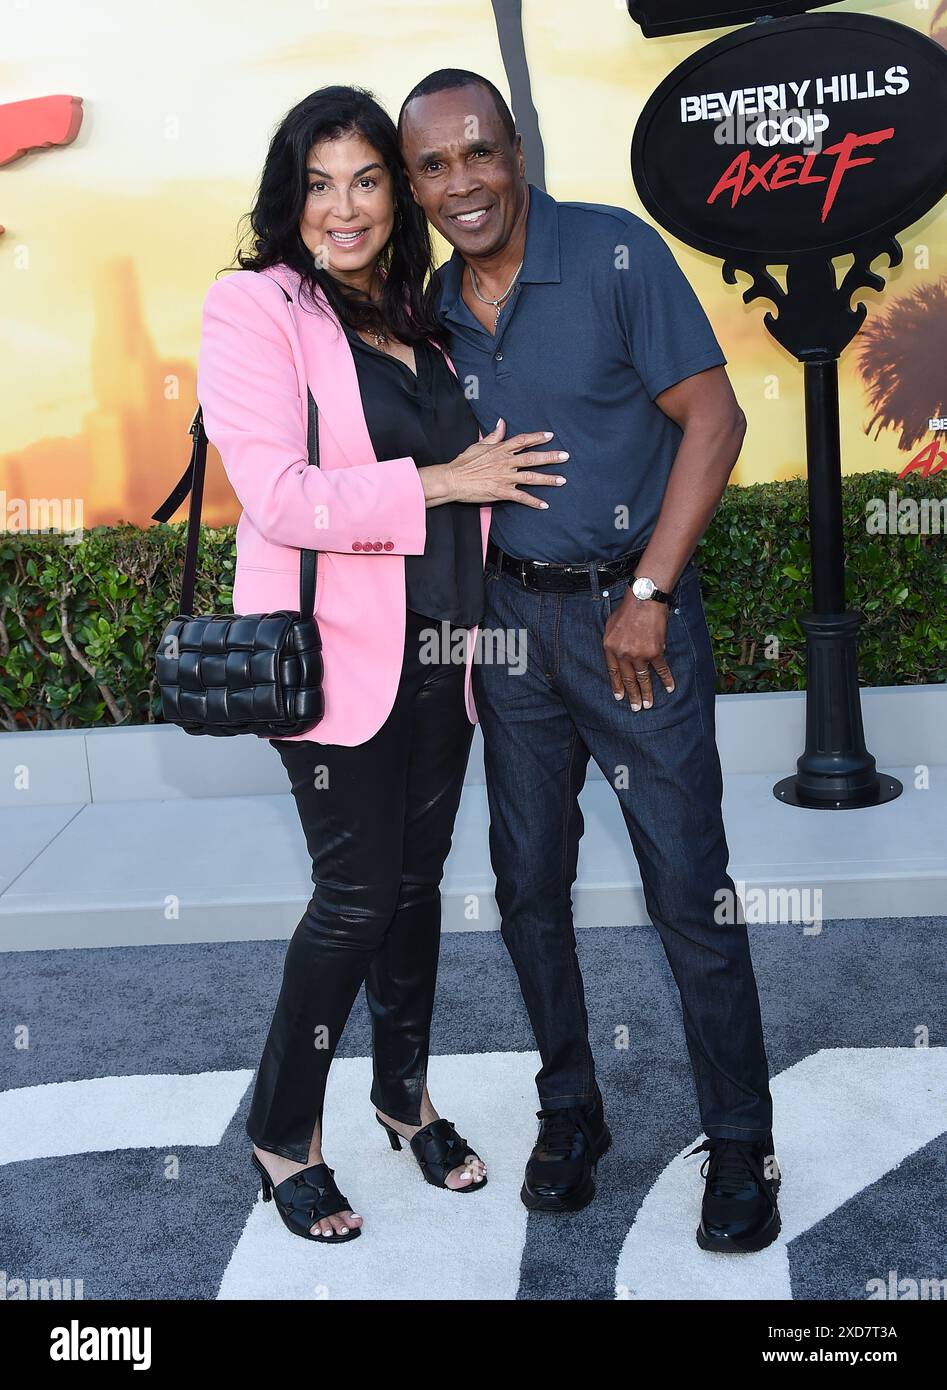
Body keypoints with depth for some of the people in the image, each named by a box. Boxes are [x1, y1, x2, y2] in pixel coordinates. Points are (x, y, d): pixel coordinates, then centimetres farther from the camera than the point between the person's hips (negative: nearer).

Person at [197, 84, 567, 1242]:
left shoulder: (419, 316, 13)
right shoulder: (255, 308, -6)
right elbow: (278, 494, -17)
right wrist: (438, 482, -15)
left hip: (439, 648, 6)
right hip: (336, 653, -6)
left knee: (417, 875, 13)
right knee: (358, 891, -2)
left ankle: (406, 1093, 33)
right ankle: (282, 1135, 18)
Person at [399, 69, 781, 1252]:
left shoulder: (617, 253, -9)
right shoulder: (434, 309, 6)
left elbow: (713, 419, -11)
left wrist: (647, 597, -15)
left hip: (632, 609, -5)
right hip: (511, 617, 5)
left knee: (690, 888, 0)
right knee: (528, 882, 11)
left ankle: (740, 1145, 17)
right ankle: (569, 1112, 29)